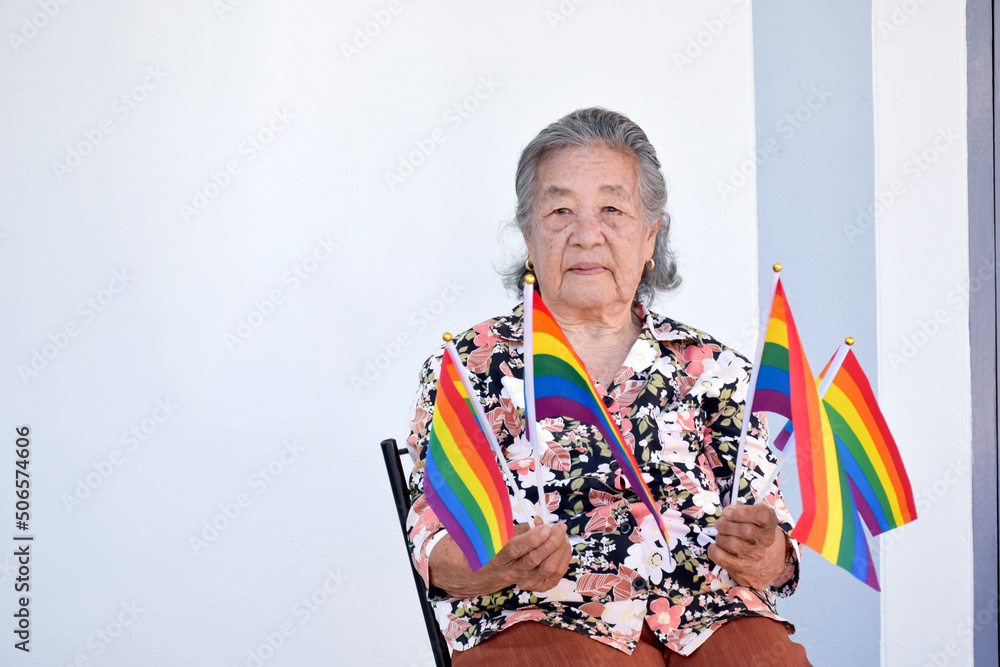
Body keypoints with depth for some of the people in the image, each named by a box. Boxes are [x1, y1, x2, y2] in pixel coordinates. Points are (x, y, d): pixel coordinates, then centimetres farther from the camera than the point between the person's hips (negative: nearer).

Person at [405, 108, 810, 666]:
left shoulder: (712, 366, 17)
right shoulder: (466, 365, 12)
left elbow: (774, 550, 10)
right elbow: (434, 546, 4)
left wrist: (762, 555, -14)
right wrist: (500, 562, -18)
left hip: (711, 617, 2)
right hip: (544, 617, -2)